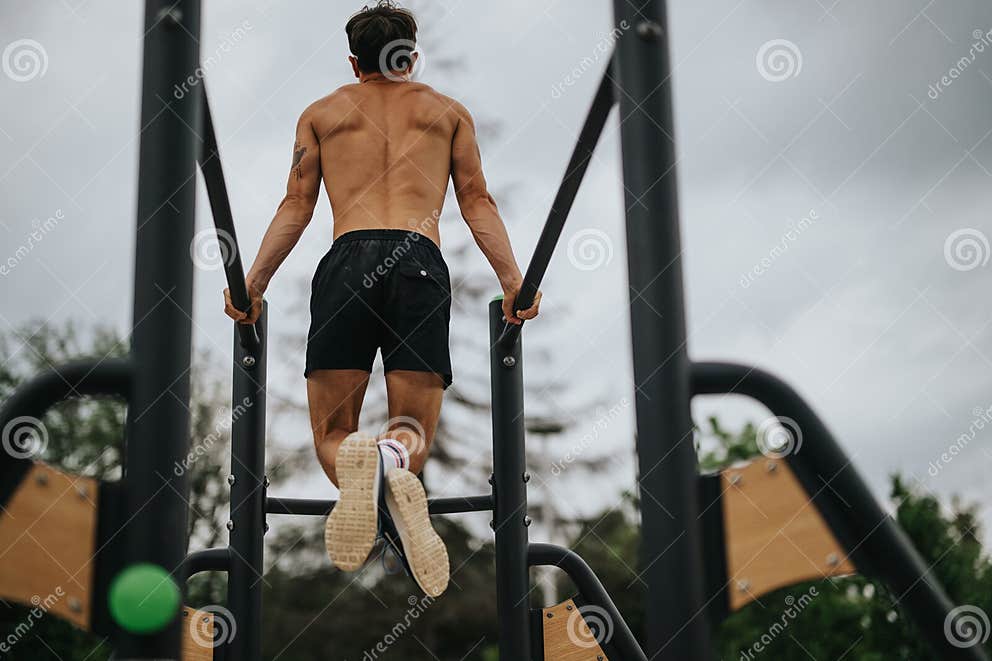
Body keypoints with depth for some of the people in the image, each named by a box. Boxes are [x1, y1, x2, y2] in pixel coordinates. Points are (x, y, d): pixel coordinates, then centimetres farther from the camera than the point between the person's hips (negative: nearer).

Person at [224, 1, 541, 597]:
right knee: (416, 422, 6)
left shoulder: (321, 113, 27)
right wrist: (513, 280, 10)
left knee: (332, 432, 6)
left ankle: (354, 460, -34)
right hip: (422, 263, 0)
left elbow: (296, 206, 16)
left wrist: (253, 282, 12)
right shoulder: (448, 111, 27)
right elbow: (478, 203, 16)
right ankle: (397, 453, -34)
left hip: (347, 259, 0)